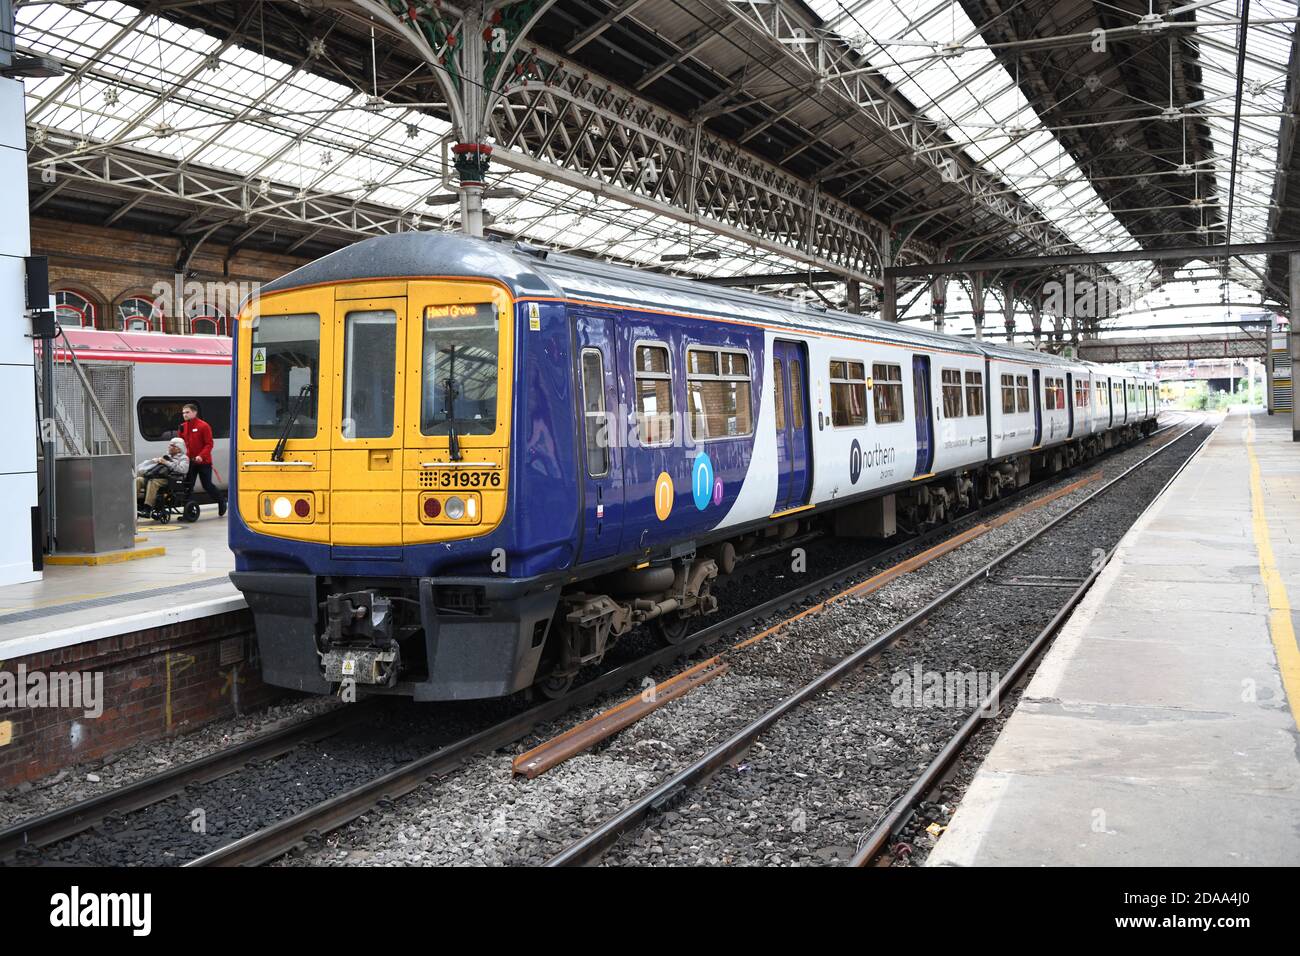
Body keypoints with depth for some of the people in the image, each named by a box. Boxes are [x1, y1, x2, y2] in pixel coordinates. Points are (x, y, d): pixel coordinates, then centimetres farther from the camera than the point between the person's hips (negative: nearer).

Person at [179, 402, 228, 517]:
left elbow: (209, 444, -13)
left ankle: (221, 500, 25)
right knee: (187, 487, 1)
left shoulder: (204, 426, -10)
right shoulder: (183, 427, 7)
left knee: (207, 485, 1)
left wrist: (201, 456, -25)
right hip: (190, 462, 5)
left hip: (203, 462, -5)